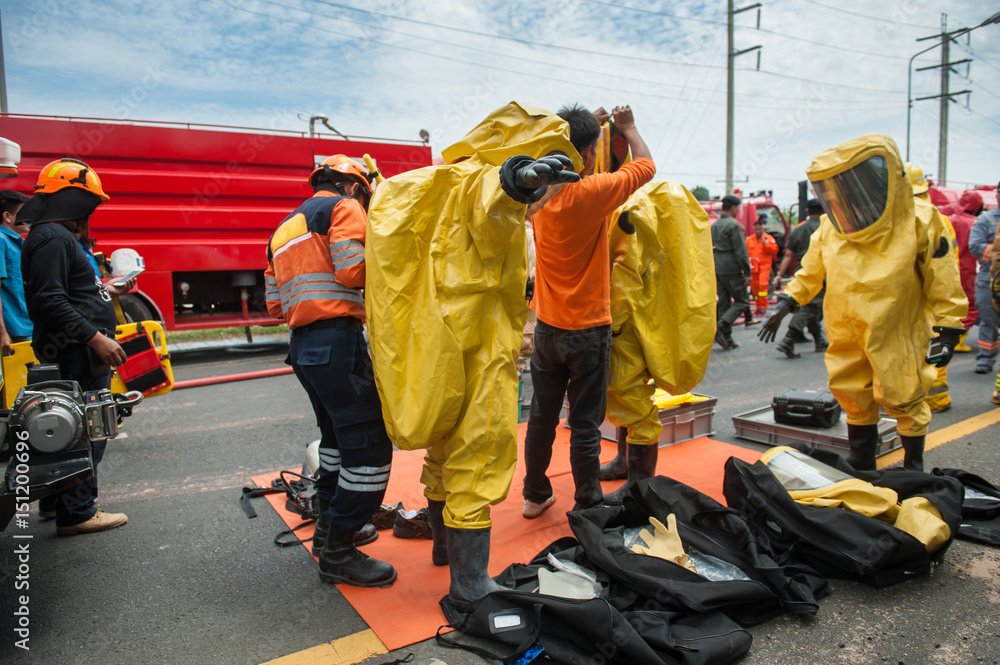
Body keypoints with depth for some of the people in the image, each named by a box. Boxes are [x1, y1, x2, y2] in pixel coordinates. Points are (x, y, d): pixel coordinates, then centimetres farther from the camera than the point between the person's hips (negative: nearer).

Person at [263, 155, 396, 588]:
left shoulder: (284, 230, 25)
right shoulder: (344, 207, 0)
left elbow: (275, 304, 19)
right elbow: (353, 270, -17)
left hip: (302, 345, 10)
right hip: (338, 340, -10)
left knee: (337, 434, 24)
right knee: (369, 444, -6)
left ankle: (330, 524, 36)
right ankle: (337, 552, 1)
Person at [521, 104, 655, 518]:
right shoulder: (592, 192, -18)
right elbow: (646, 165, -2)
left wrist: (588, 126, 21)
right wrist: (628, 128, 14)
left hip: (547, 327, 5)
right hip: (587, 329, -5)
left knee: (541, 417, 16)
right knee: (584, 423, 4)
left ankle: (535, 496, 30)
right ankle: (587, 506, 16)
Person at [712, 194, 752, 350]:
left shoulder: (714, 225, 14)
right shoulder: (734, 225, -11)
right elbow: (741, 251, -15)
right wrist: (747, 273, -12)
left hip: (717, 270, 8)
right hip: (731, 269, -8)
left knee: (724, 303, 9)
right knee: (742, 301, 2)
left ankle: (727, 339, 9)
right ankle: (720, 327, -16)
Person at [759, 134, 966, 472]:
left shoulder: (920, 221, -9)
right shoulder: (832, 226, 2)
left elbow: (944, 283, -7)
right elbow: (810, 272, 14)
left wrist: (947, 330, -9)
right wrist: (786, 304, 7)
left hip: (897, 334, -4)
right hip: (848, 336, 4)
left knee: (903, 399, 5)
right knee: (854, 397, 12)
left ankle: (913, 465, 27)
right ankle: (861, 464, 31)